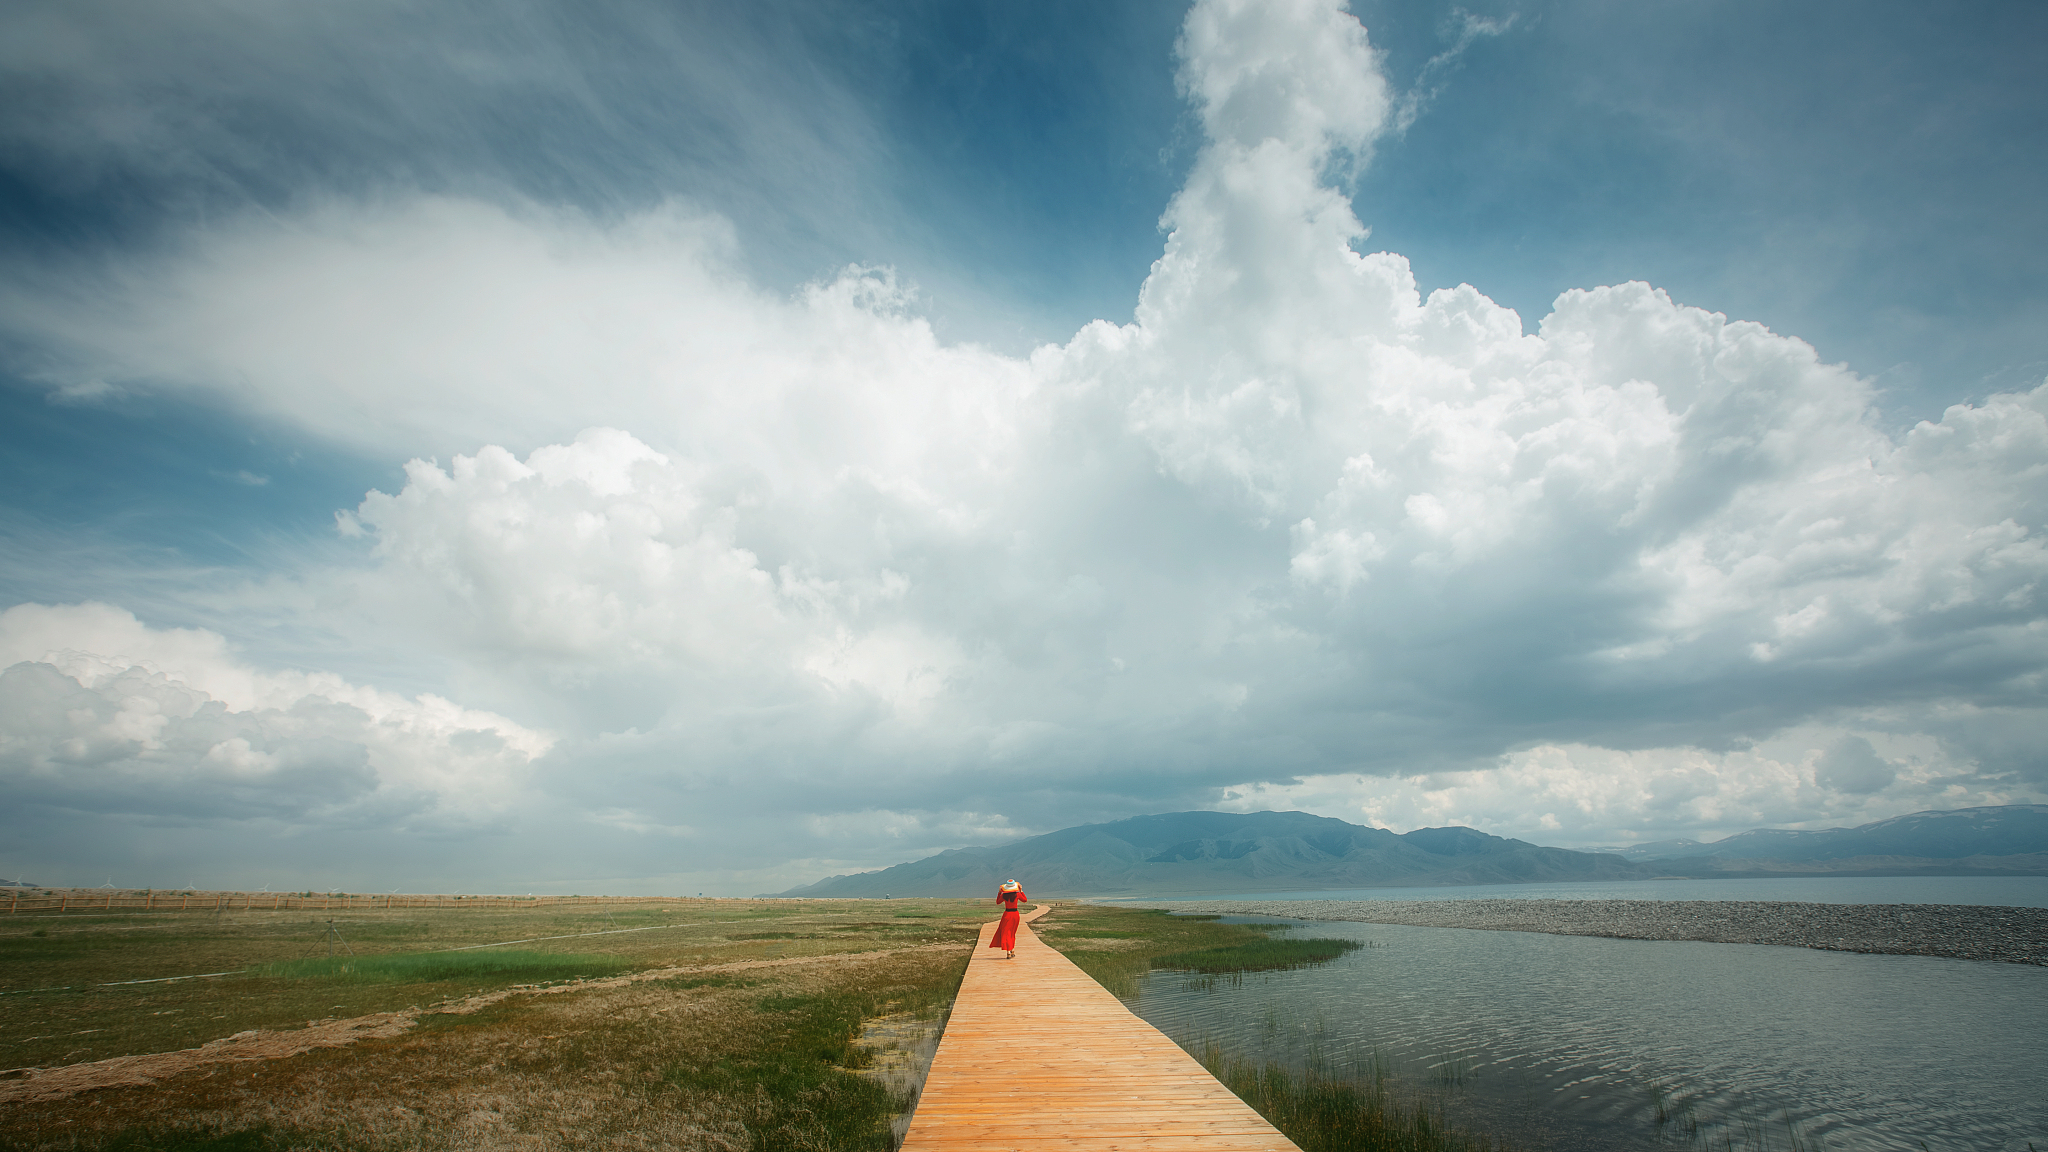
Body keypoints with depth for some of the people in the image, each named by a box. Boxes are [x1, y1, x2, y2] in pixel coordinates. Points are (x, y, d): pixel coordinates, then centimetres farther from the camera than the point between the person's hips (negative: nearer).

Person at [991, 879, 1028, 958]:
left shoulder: (1004, 895, -10)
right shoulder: (1017, 894, -9)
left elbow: (997, 902, 9)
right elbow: (1025, 900, 9)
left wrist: (999, 892, 10)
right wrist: (1021, 891, 11)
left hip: (1007, 914, -2)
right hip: (1015, 914, 2)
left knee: (1006, 933, 2)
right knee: (1012, 933, 18)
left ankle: (1008, 952, -8)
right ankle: (1012, 951, 21)